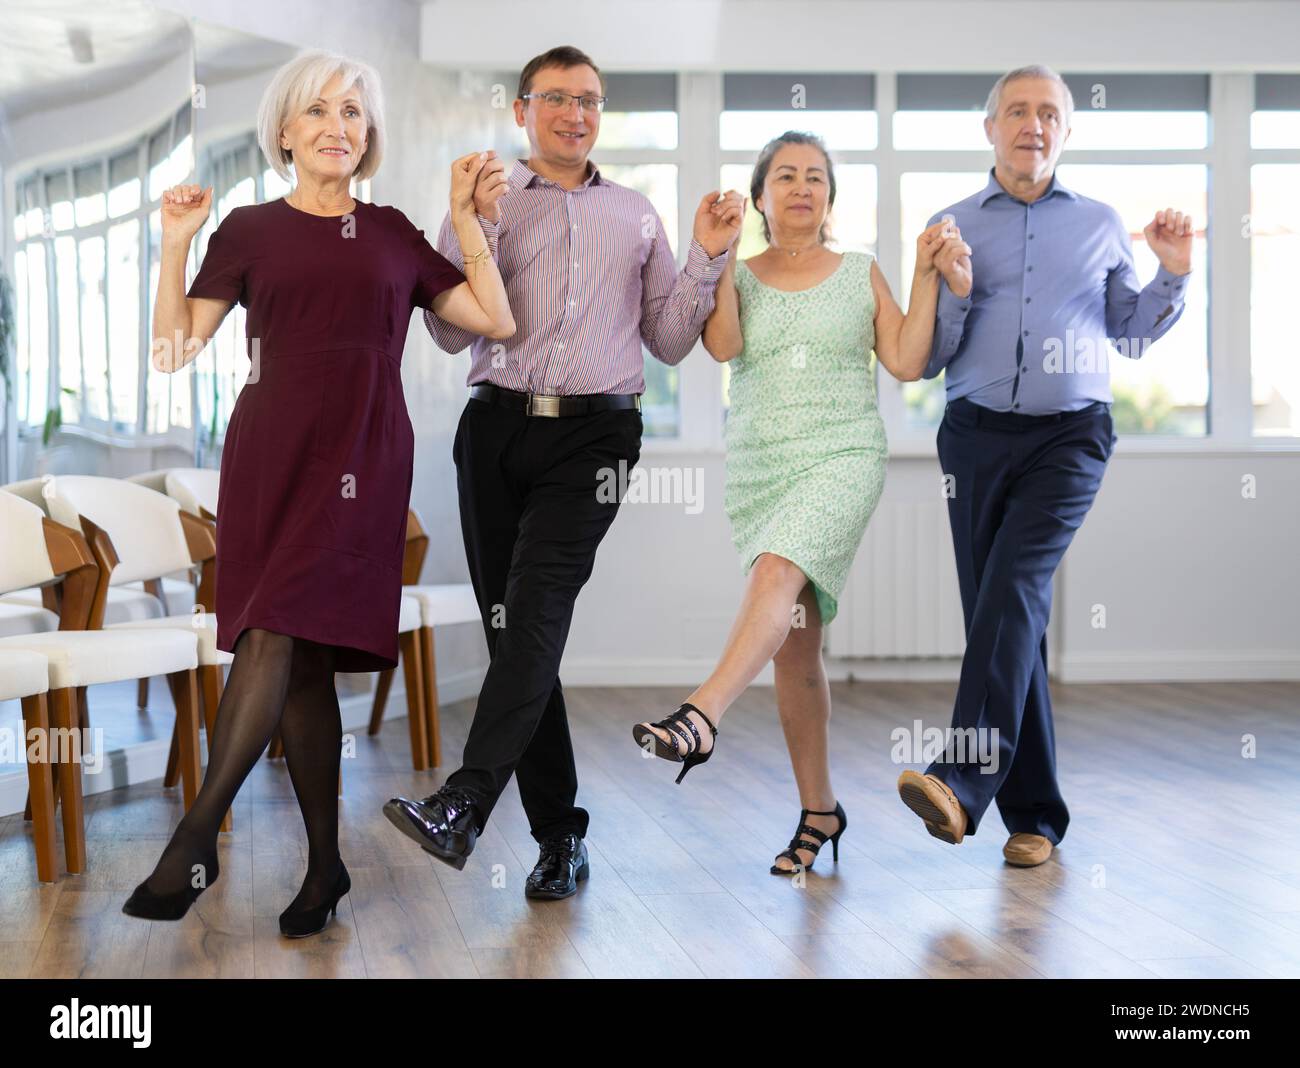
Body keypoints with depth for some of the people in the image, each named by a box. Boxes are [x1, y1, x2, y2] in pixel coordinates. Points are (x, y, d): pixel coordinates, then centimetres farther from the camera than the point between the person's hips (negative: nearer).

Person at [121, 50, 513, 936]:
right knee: (301, 661, 0)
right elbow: (174, 351, 3)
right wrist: (176, 243, -6)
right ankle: (325, 864, 7)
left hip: (363, 458, -1)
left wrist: (467, 221, 5)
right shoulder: (250, 229, 10)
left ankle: (198, 836, -13)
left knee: (276, 637, -15)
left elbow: (496, 320, 8)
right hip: (271, 453, 1)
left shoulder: (393, 233, 13)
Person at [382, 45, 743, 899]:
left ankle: (465, 803, -27)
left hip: (593, 434, -1)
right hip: (498, 425, 1)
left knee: (537, 606, -20)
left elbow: (670, 342, 16)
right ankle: (559, 834, 9)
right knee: (510, 622, 1)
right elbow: (452, 333, 1)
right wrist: (476, 227, -8)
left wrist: (707, 258, 4)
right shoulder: (486, 202, 12)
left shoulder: (636, 215, 17)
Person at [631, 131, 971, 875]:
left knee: (777, 573, -32)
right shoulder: (740, 278, 12)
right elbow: (722, 346, -8)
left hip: (844, 458, -2)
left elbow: (907, 363, 2)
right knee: (795, 643, 1)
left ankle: (703, 716, -49)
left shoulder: (861, 273, 10)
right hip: (761, 469, 2)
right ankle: (819, 808, 10)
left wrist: (928, 275, -3)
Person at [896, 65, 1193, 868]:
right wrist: (949, 287, -8)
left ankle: (963, 781, -31)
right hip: (978, 433, 2)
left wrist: (1174, 274, 3)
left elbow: (1132, 334, 19)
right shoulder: (952, 227, 11)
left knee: (1013, 587, -23)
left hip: (1069, 437, -2)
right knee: (999, 607, 0)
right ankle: (1035, 813, 8)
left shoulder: (1101, 223, 12)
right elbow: (926, 358, 8)